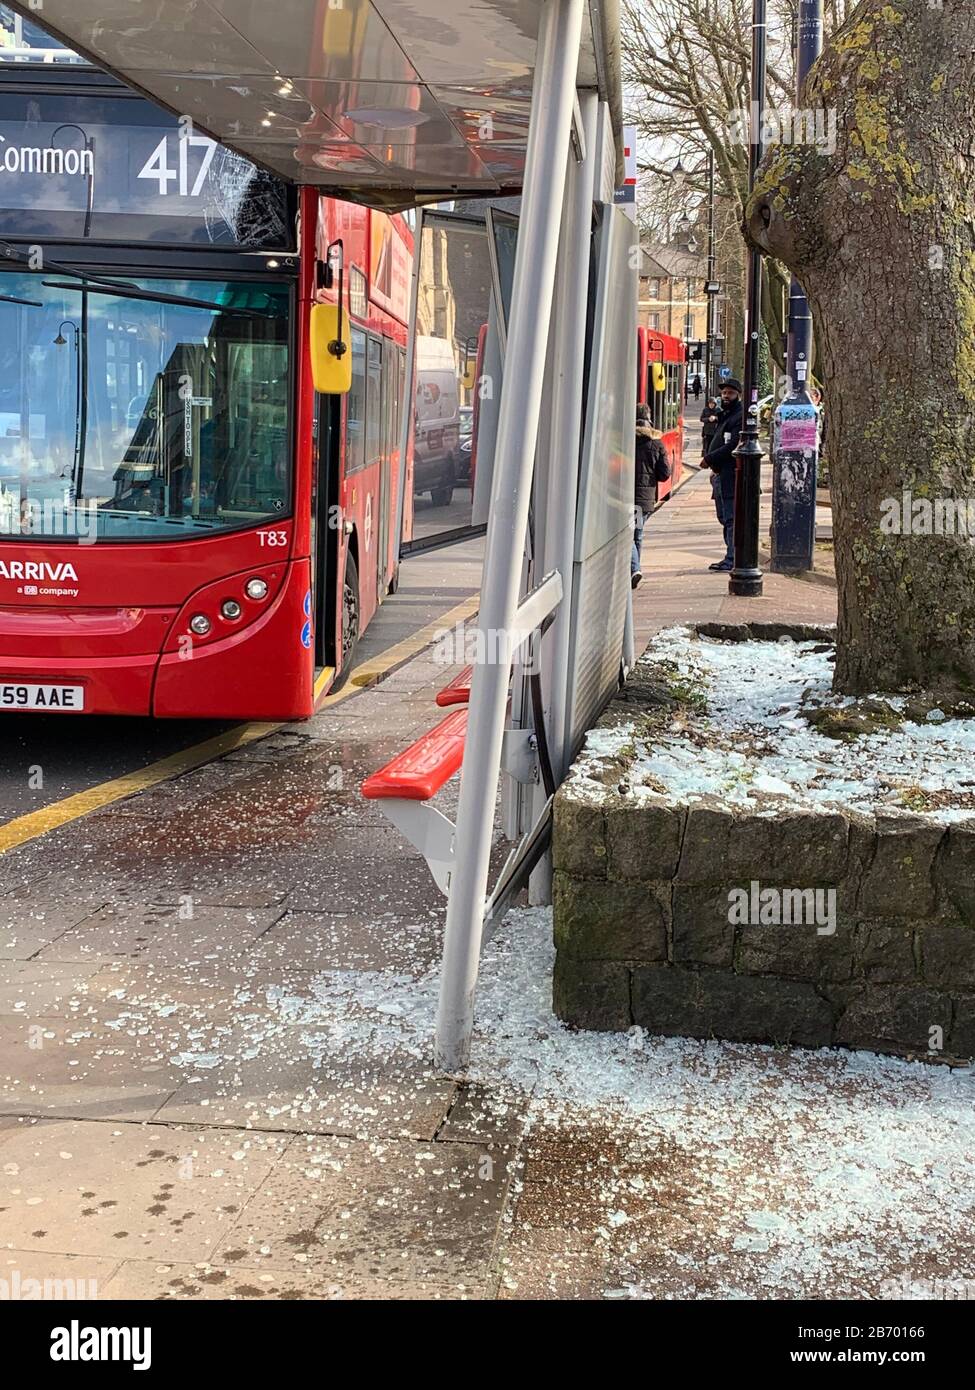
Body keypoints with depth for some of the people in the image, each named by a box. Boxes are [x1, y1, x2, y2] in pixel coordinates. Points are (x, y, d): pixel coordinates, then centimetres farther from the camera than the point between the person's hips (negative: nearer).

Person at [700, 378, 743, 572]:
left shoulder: (740, 417, -10)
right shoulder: (724, 416, 21)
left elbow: (733, 446, -19)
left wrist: (709, 459, -13)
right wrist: (709, 458, 9)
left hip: (731, 476, -10)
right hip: (720, 474, 10)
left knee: (731, 518, -9)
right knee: (724, 517, 13)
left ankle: (731, 559, -9)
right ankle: (732, 555, 19)